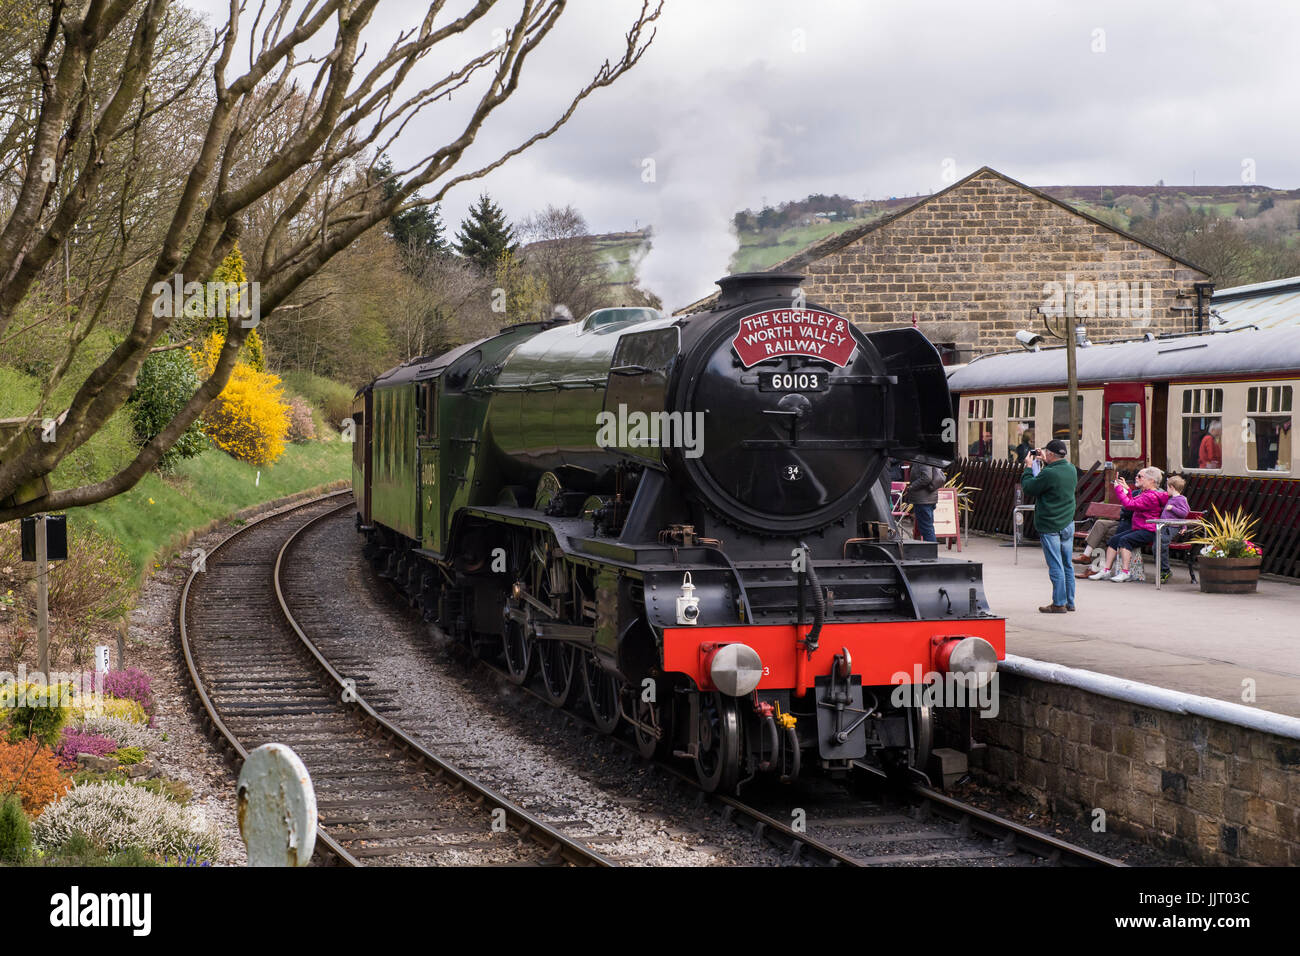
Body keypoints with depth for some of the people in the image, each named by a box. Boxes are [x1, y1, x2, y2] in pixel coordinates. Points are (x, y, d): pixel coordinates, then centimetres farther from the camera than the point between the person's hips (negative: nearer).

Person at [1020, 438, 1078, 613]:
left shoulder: (1049, 474, -21)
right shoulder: (1072, 469, 3)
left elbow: (1028, 487, -10)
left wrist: (1029, 467, 3)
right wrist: (1046, 463, 21)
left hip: (1050, 526, -8)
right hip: (1068, 524, 8)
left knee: (1055, 566, -2)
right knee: (1067, 565, 14)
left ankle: (1059, 604, 2)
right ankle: (1069, 602, 20)